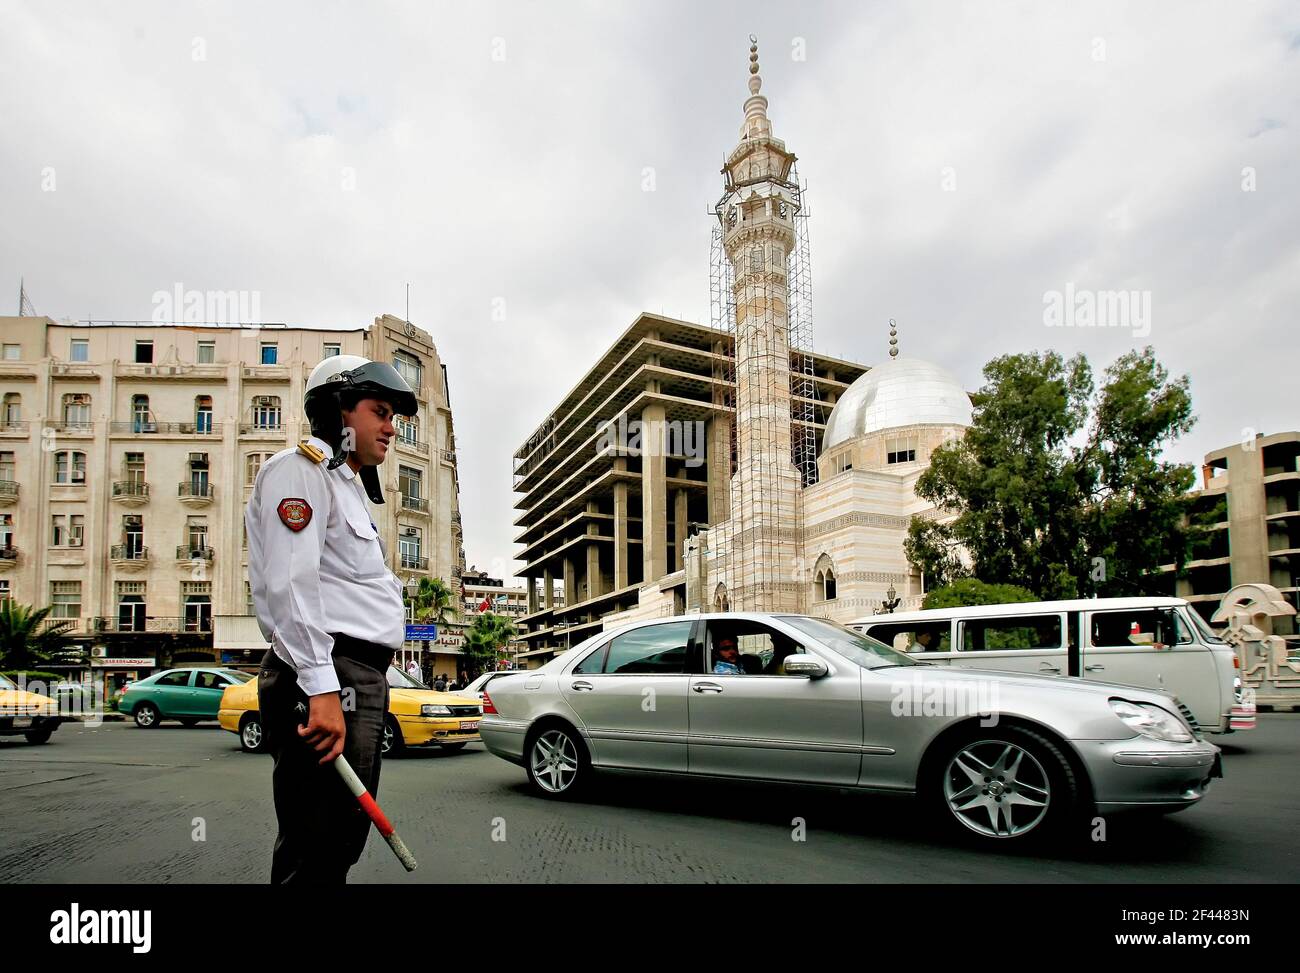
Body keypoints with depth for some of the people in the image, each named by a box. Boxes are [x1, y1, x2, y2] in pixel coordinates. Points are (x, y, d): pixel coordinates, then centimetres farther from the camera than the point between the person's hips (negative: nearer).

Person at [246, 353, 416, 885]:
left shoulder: (348, 487, 27)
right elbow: (289, 584, -18)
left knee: (341, 846, 15)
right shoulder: (300, 469, -4)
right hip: (327, 678, -10)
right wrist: (322, 688, -24)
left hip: (361, 679, 10)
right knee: (313, 857, -7)